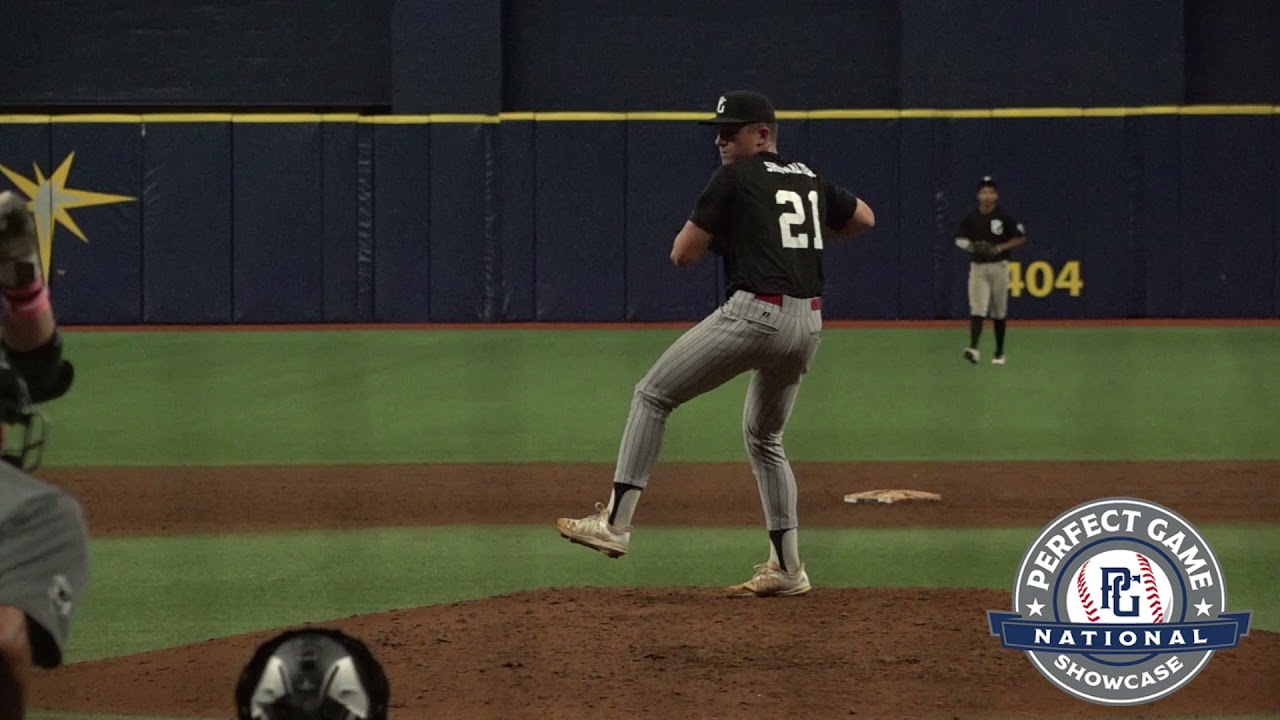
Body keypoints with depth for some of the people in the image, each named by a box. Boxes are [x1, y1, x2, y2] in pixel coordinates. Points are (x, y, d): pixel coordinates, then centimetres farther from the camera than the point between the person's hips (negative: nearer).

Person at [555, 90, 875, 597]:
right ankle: (787, 569, 20)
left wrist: (712, 228, 18)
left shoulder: (735, 180, -2)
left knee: (652, 396, 1)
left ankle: (616, 522, -6)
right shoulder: (810, 181, 18)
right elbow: (865, 218, 32)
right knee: (765, 438, 23)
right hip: (808, 324, 8)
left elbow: (683, 254, -2)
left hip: (755, 313, -8)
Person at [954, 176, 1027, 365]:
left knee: (999, 312, 8)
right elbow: (959, 240, 9)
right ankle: (973, 348, -26)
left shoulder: (1004, 218, -4)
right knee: (977, 309, -14)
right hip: (977, 267, 1)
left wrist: (1000, 248, -15)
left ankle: (999, 352, 19)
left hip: (998, 267, -1)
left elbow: (1021, 239, -2)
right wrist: (969, 246, -14)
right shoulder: (970, 218, 2)